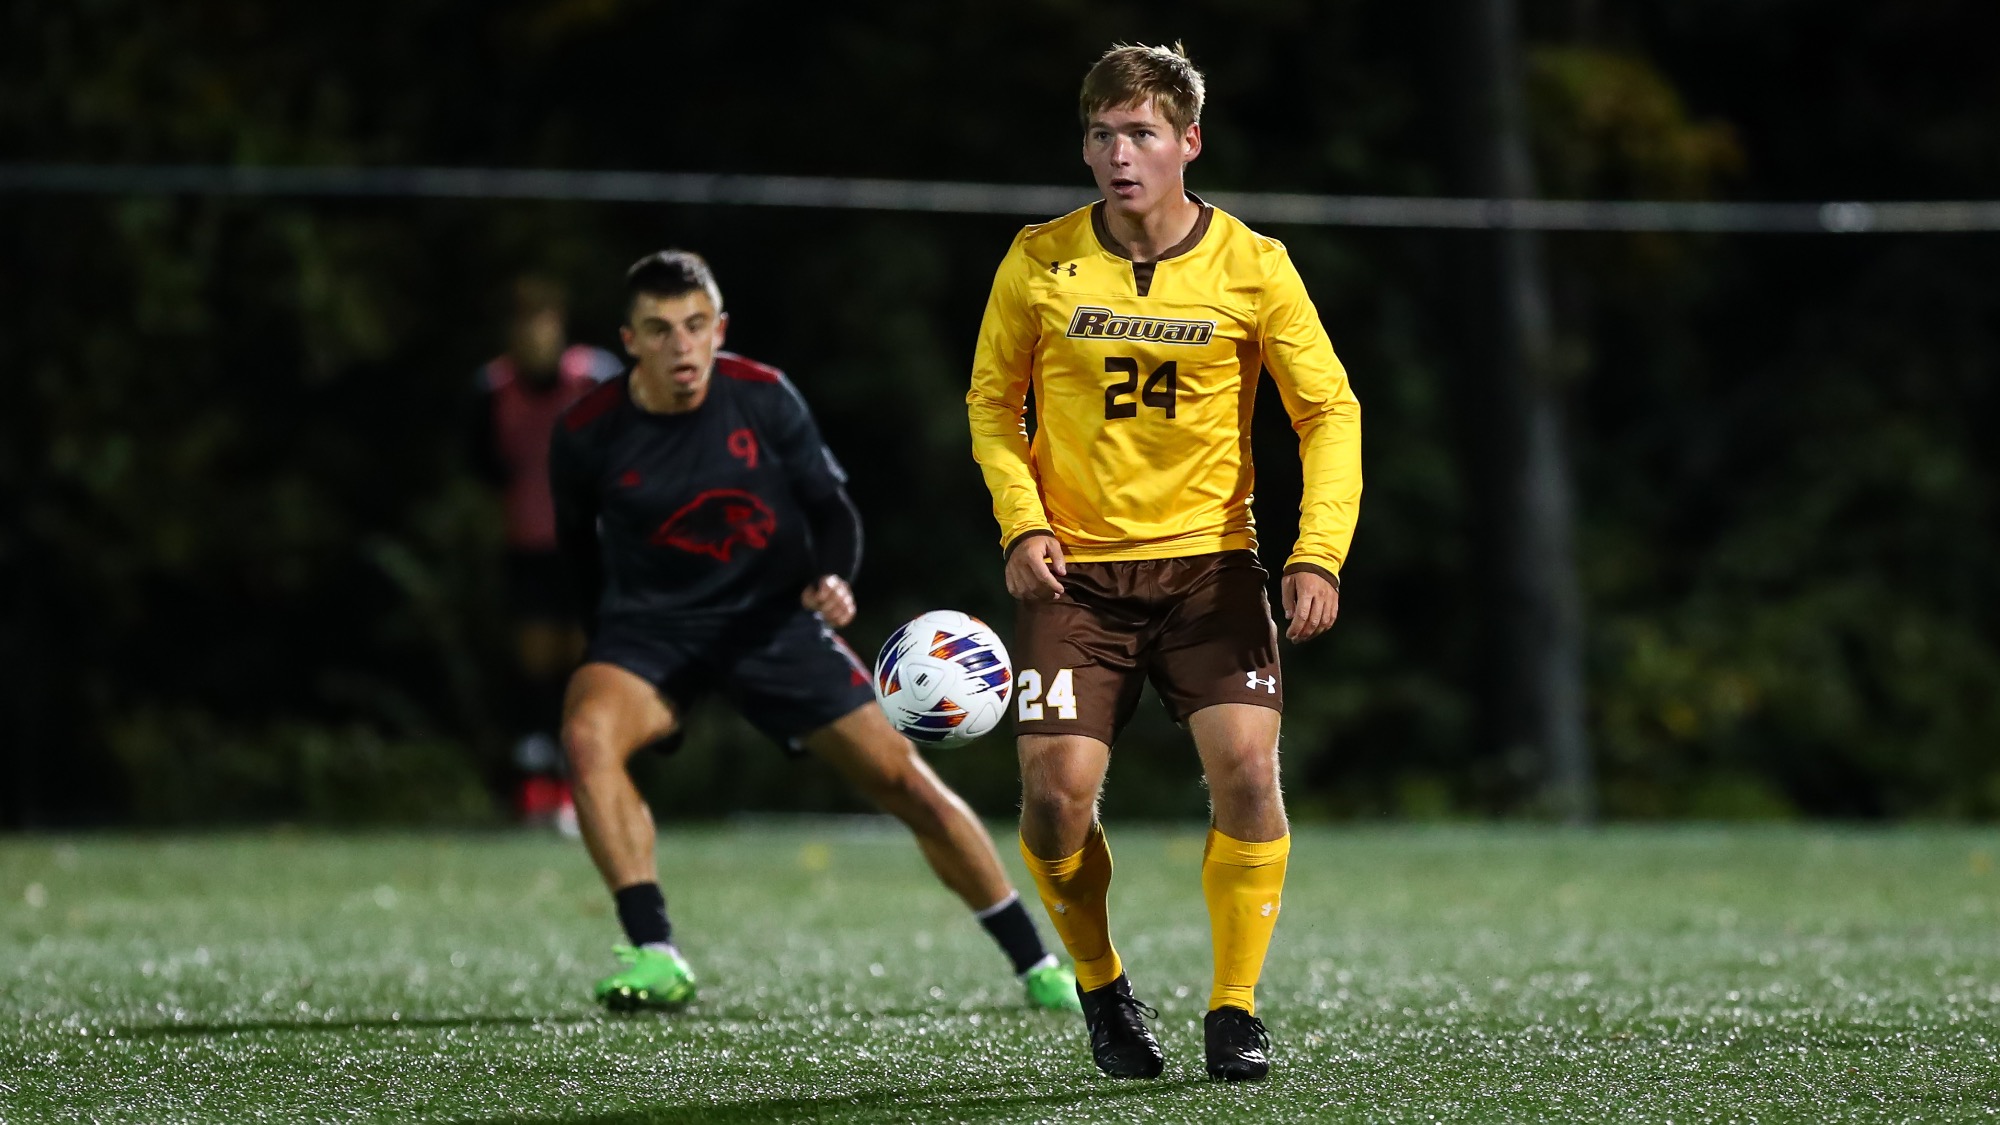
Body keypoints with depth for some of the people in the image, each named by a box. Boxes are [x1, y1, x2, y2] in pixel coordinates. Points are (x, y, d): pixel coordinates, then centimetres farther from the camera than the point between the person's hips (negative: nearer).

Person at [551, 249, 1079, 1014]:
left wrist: (833, 579, -21)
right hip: (651, 627, -1)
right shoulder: (587, 434, -13)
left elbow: (831, 506, -1)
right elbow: (579, 545, 6)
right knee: (587, 731, -33)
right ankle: (656, 958, -33)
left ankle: (1036, 965, 15)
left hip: (772, 618, 1)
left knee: (904, 780, -2)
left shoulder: (762, 398, -11)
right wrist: (614, 654, 7)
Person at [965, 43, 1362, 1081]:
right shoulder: (1040, 262, 0)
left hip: (1208, 562, 0)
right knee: (1055, 796, -11)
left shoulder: (1252, 266, -3)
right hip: (1076, 568, 0)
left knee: (1246, 772, -17)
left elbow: (1329, 411, 2)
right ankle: (1102, 989, 16)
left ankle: (1235, 1010, -1)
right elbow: (993, 401, 11)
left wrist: (1318, 553, -10)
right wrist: (1022, 522, -5)